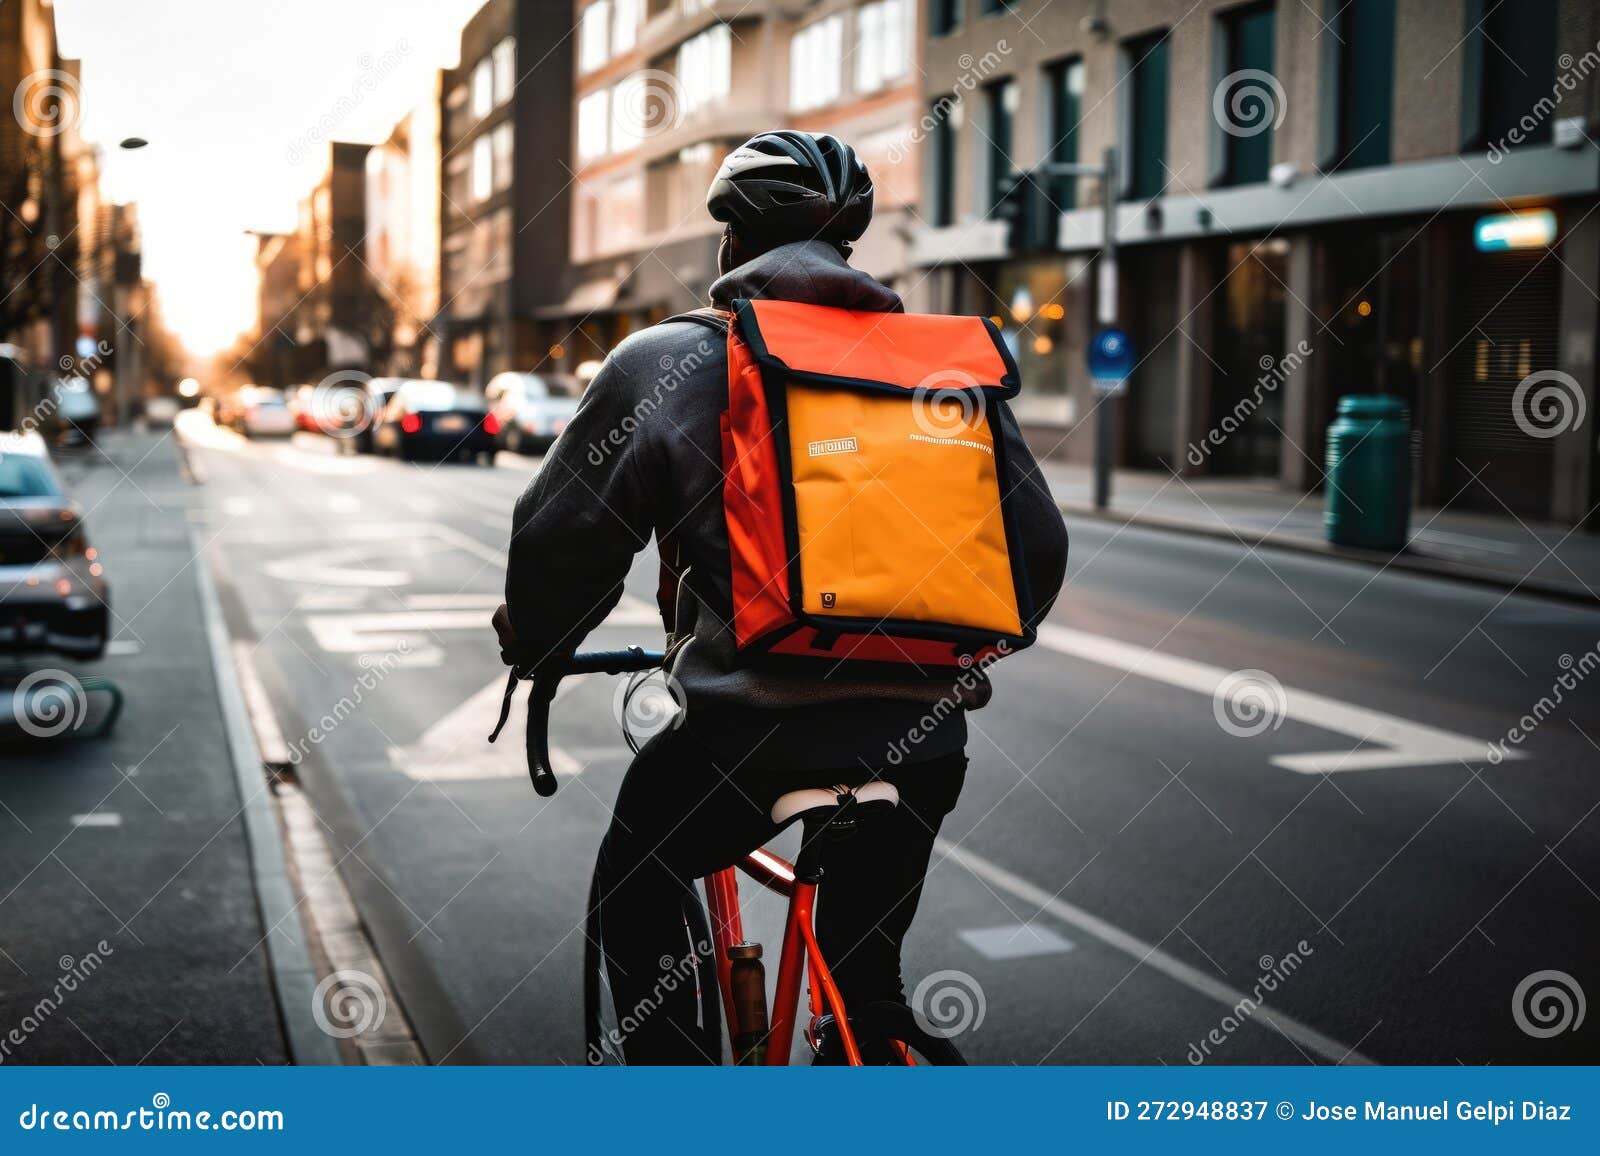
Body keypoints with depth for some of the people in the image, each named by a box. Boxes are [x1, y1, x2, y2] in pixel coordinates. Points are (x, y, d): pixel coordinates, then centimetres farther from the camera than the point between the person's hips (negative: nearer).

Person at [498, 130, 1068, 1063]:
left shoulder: (665, 364, -2)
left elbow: (562, 534, 1)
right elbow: (1040, 543, 13)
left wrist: (535, 644, 21)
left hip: (758, 721, -4)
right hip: (924, 731, 4)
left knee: (638, 888, 24)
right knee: (866, 955, 25)